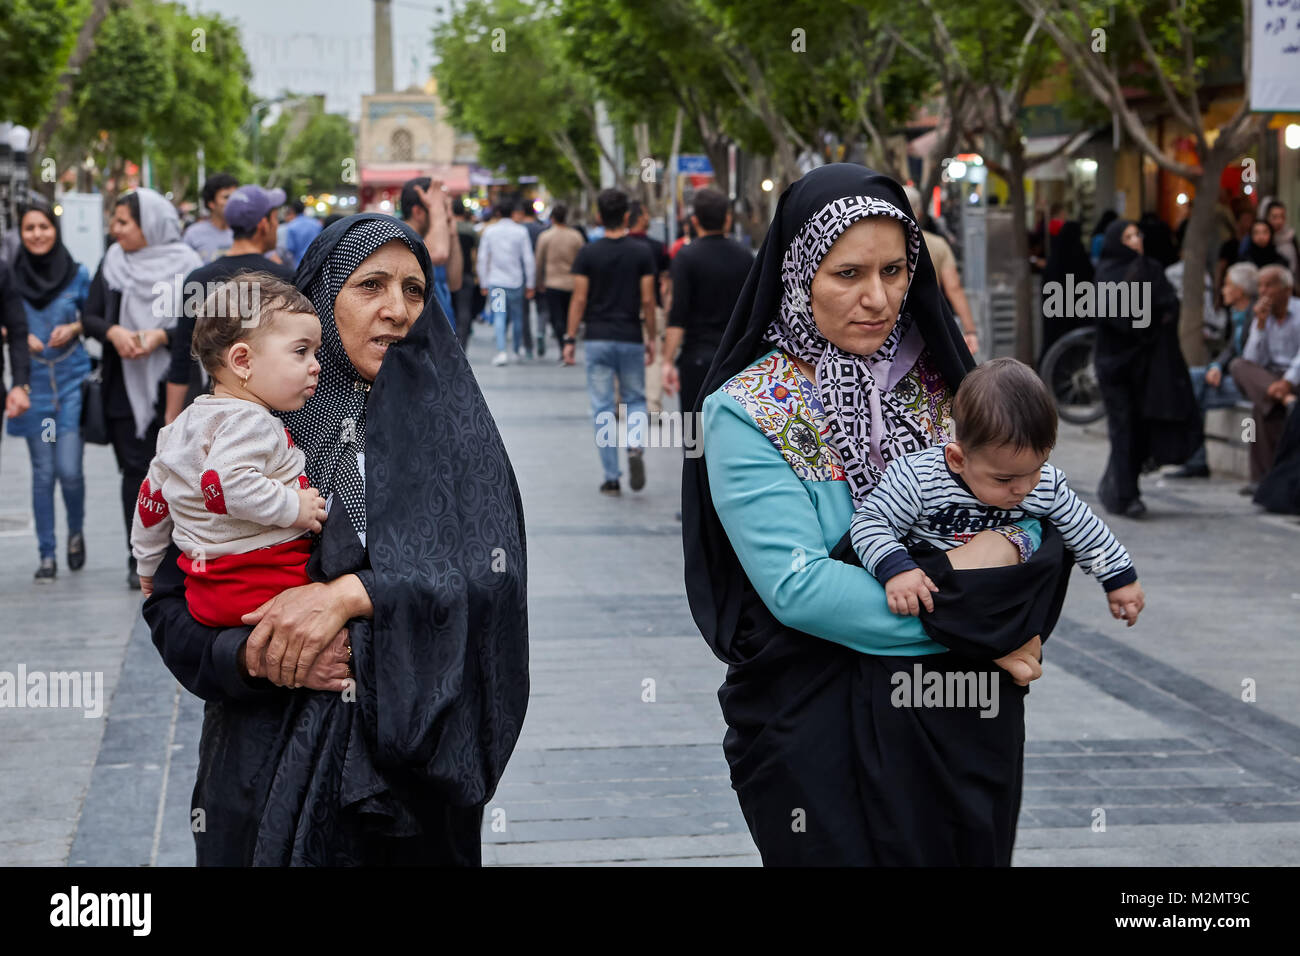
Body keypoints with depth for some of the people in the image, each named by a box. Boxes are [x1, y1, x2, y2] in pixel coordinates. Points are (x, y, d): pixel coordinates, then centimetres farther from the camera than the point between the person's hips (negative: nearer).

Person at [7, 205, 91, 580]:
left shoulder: (78, 274, 1)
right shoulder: (11, 277, 1)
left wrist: (73, 329, -9)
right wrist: (20, 336, -11)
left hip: (72, 380, -1)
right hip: (34, 382, 1)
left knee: (69, 468, -8)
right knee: (43, 471, 3)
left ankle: (76, 531, 22)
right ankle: (47, 555, 12)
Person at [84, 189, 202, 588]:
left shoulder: (185, 264, -3)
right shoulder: (113, 262, 8)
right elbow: (89, 316, 7)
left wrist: (162, 335, -19)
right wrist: (113, 331, -13)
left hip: (173, 386, -3)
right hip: (126, 387, 3)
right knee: (135, 469, 1)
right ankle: (139, 561, 5)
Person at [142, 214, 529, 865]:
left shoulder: (447, 421, 0)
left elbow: (497, 573, -14)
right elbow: (171, 600, -1)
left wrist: (350, 595, -25)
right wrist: (253, 656, -20)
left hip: (411, 751, 0)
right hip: (266, 762, 0)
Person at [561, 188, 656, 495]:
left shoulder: (588, 253, -4)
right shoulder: (641, 252, -3)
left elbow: (579, 299, -5)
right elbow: (647, 300, -3)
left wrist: (570, 339, 1)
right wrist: (651, 338, 7)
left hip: (598, 339, 0)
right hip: (631, 339, 0)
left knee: (602, 409, 5)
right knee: (635, 400, 16)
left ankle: (611, 478, 5)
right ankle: (636, 446, -14)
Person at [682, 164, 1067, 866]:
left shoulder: (944, 379, 4)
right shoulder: (748, 412, -11)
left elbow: (1030, 499, 8)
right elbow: (797, 587, -20)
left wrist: (1010, 548, -17)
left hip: (967, 718, 5)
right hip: (823, 726, -4)